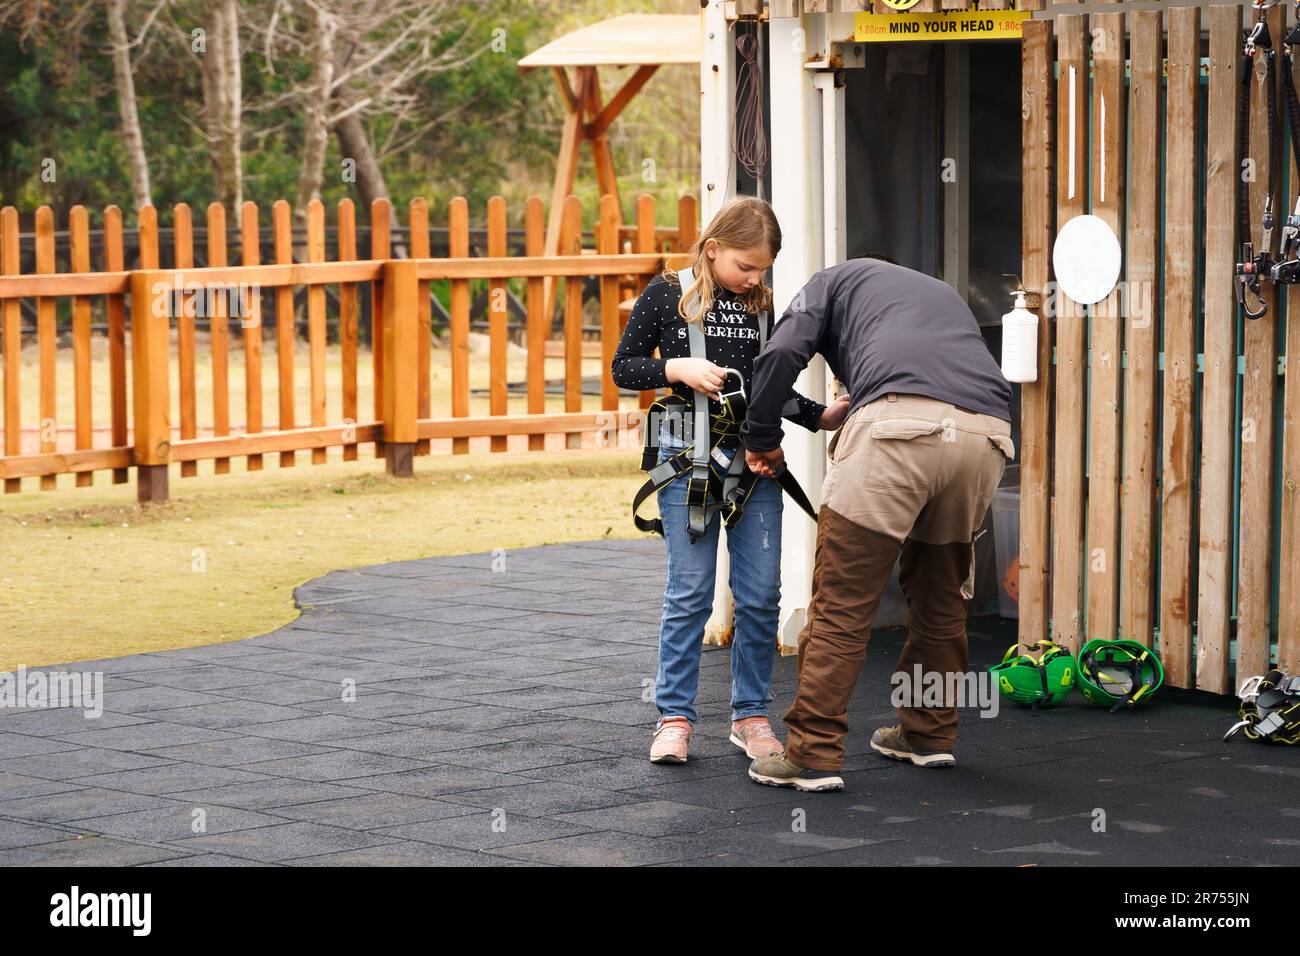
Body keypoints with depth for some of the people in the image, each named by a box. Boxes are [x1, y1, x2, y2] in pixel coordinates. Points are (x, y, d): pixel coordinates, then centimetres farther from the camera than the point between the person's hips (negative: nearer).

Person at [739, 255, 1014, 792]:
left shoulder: (835, 280, 26)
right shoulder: (944, 292, 41)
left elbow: (781, 355, 8)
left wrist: (761, 441, 21)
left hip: (900, 424, -5)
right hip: (987, 431, 5)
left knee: (841, 602, -1)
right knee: (940, 595, 23)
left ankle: (813, 756, -3)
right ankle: (929, 734, 31)